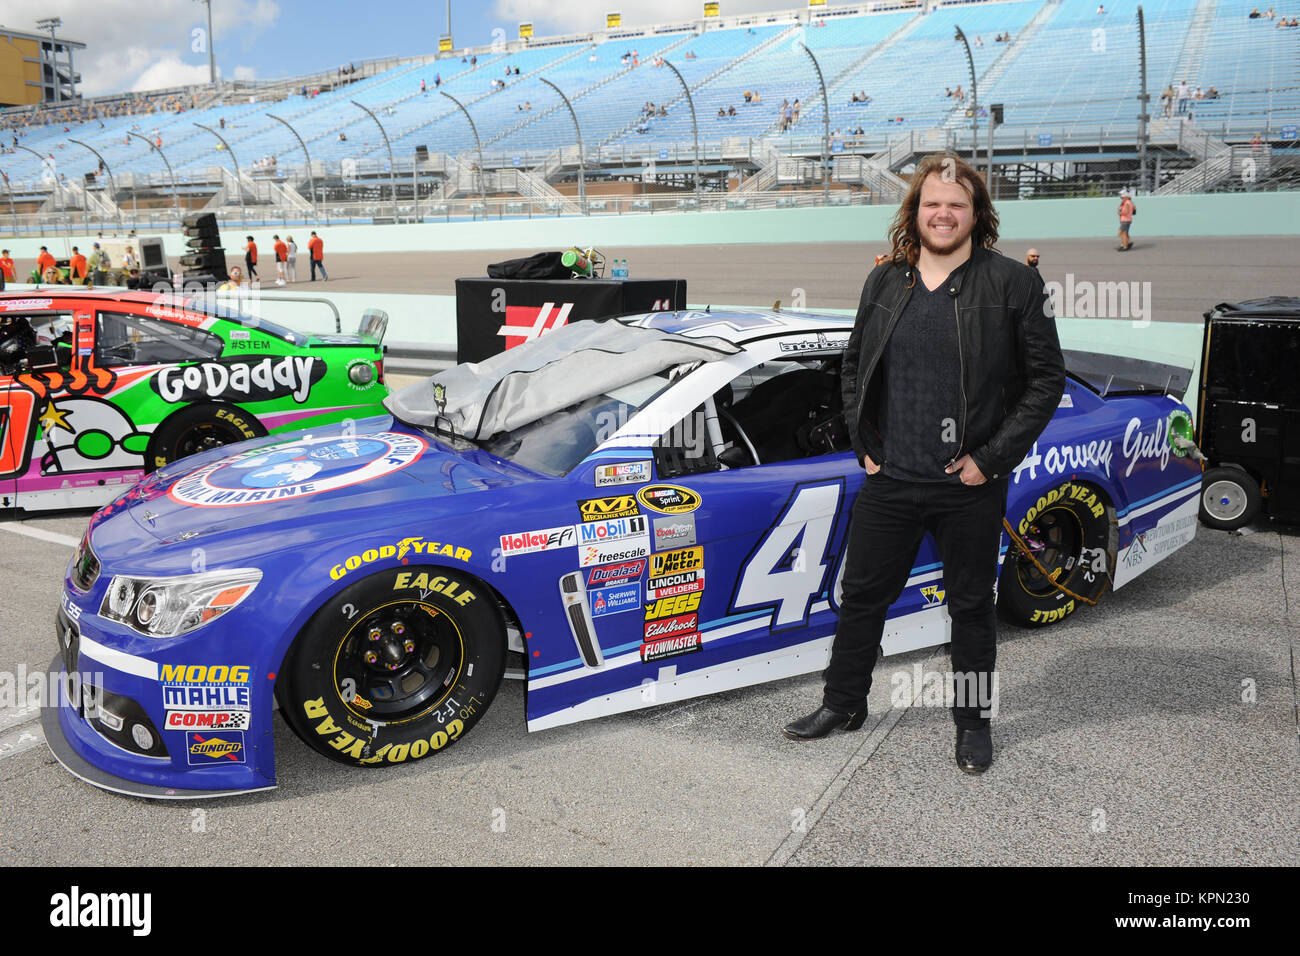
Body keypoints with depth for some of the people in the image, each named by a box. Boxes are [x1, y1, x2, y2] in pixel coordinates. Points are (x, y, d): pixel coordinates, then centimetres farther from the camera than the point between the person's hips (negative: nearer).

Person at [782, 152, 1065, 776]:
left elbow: (1046, 378, -5)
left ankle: (973, 722, 30)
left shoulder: (1011, 284, -5)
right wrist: (862, 444, 7)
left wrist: (991, 458, -11)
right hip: (889, 481, 4)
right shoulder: (885, 282, 7)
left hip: (970, 487, -3)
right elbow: (853, 365, 16)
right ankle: (843, 705, 32)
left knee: (971, 606, 12)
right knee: (862, 595, 13)